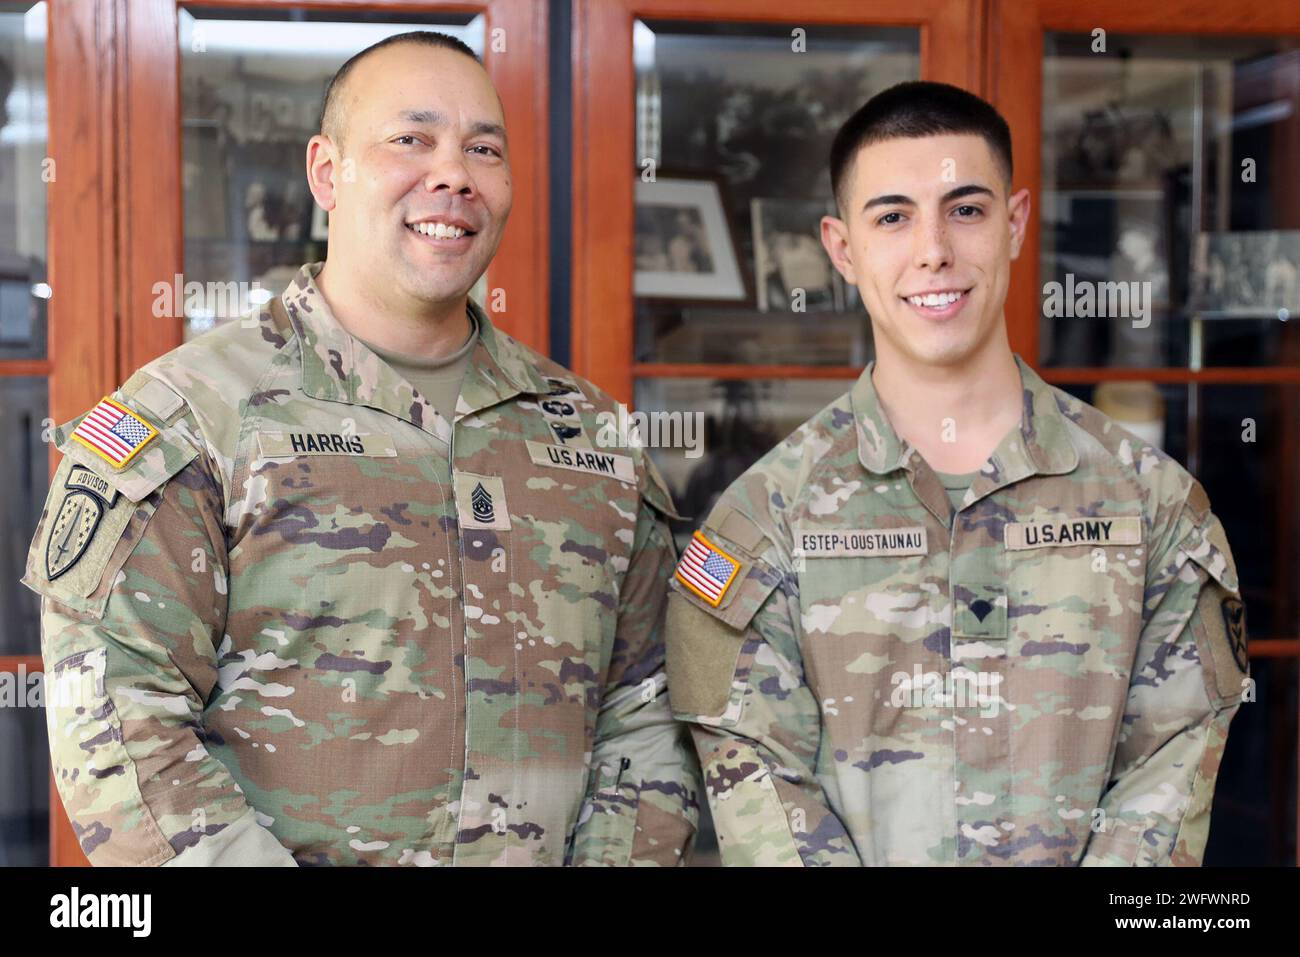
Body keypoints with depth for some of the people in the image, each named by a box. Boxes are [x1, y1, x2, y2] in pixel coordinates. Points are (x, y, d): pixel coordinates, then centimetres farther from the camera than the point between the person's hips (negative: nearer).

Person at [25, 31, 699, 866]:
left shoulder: (596, 435, 14)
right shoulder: (187, 415, 1)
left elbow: (645, 723, 14)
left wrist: (622, 852, 1)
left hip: (549, 849, 3)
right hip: (282, 846, -3)